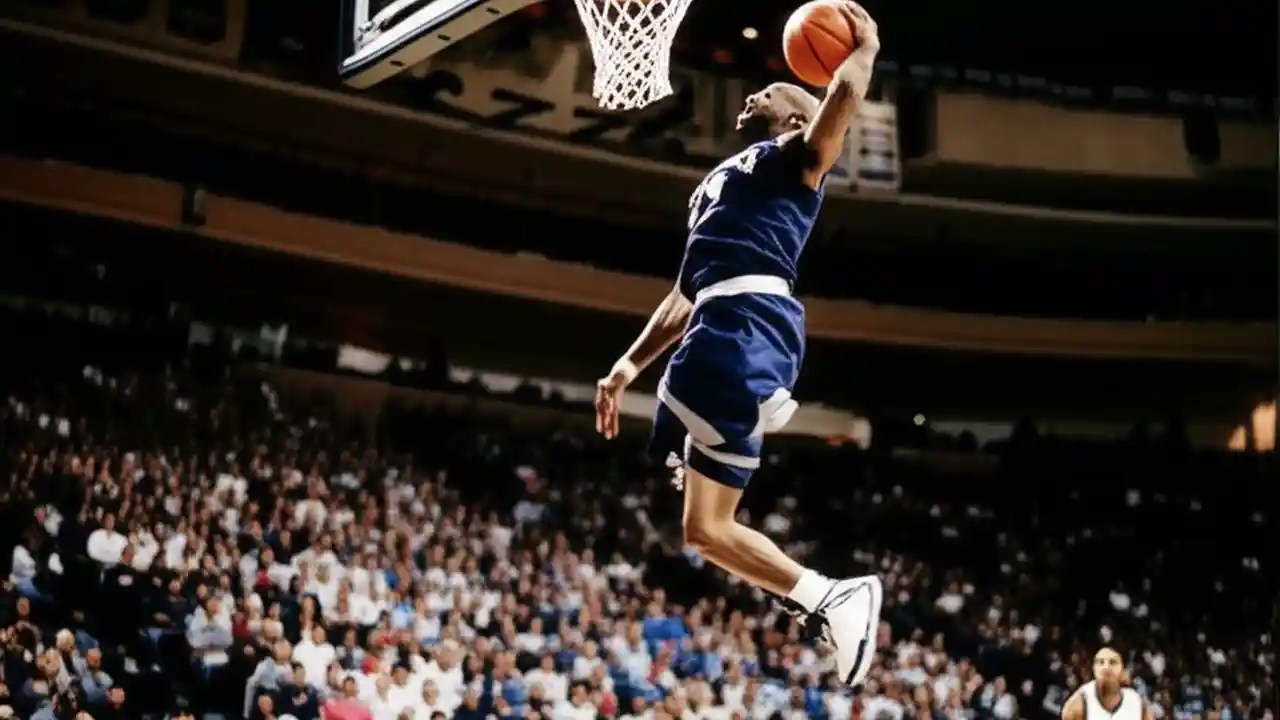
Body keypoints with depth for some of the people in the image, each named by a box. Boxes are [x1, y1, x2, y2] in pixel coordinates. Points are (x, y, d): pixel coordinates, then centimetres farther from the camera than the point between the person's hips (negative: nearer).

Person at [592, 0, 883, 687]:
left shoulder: (794, 159, 15)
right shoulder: (718, 182, 38)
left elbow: (844, 99, -7)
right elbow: (683, 297, 35)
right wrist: (627, 367, 26)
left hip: (746, 323, -9)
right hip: (721, 328, 9)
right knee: (706, 529, 3)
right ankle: (830, 599, 0)